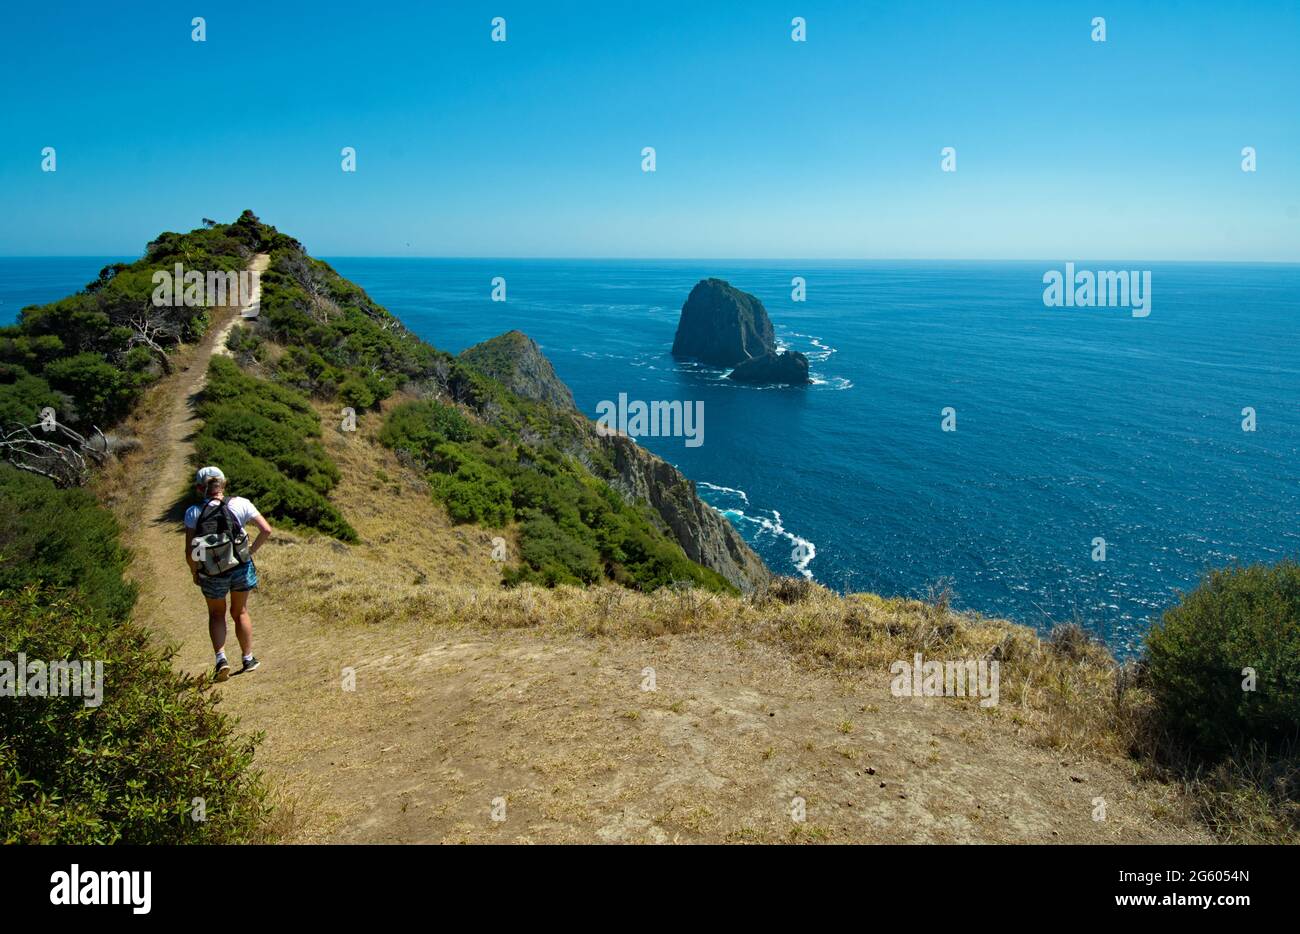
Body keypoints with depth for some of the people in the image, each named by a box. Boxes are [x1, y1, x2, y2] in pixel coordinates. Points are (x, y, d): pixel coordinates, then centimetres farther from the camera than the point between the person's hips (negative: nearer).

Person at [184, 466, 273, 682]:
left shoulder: (193, 513, -11)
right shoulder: (239, 504, -11)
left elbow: (189, 553, -11)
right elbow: (266, 530, -14)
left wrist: (195, 573, 7)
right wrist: (252, 550, 1)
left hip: (211, 575, -1)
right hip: (241, 568, 1)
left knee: (216, 615, 23)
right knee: (240, 612, 22)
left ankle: (221, 658, 7)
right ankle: (248, 659, 31)